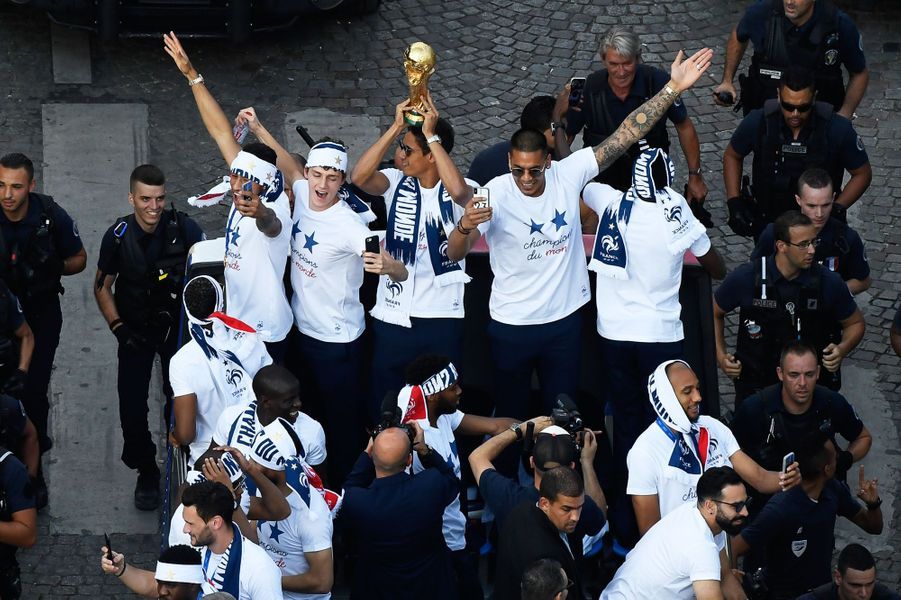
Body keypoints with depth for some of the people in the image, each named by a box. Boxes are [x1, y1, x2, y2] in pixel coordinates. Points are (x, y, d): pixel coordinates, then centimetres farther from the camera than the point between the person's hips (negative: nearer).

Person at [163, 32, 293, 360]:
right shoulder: (245, 193, -4)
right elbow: (221, 132, -3)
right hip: (235, 324, 8)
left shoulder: (272, 212, -26)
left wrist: (259, 212, -80)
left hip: (265, 333, -8)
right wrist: (191, 75, -3)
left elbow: (271, 224, -55)